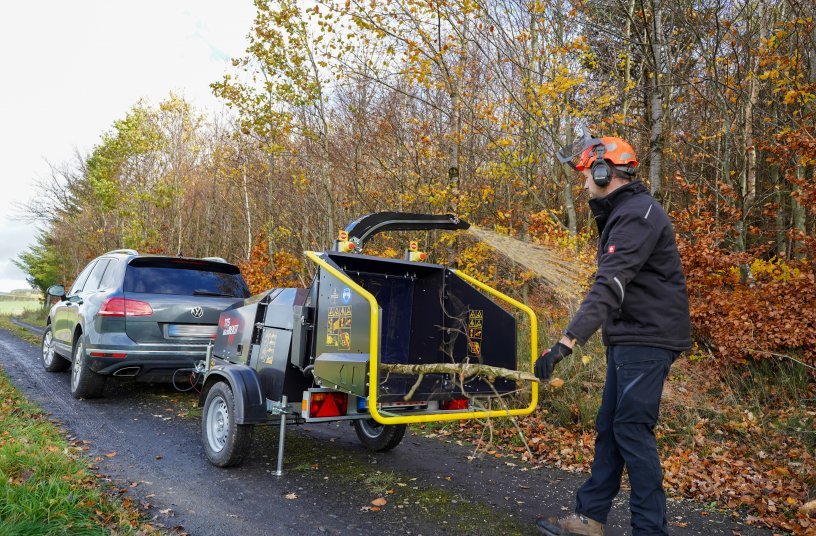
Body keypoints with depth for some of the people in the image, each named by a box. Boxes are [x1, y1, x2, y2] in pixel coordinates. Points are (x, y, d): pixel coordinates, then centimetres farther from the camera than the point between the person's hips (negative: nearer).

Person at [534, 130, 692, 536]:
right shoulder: (620, 213, 16)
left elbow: (609, 287, -29)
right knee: (609, 427, 11)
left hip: (647, 339, -10)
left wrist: (567, 342, -35)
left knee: (632, 429, -6)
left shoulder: (638, 214, -17)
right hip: (627, 337, 10)